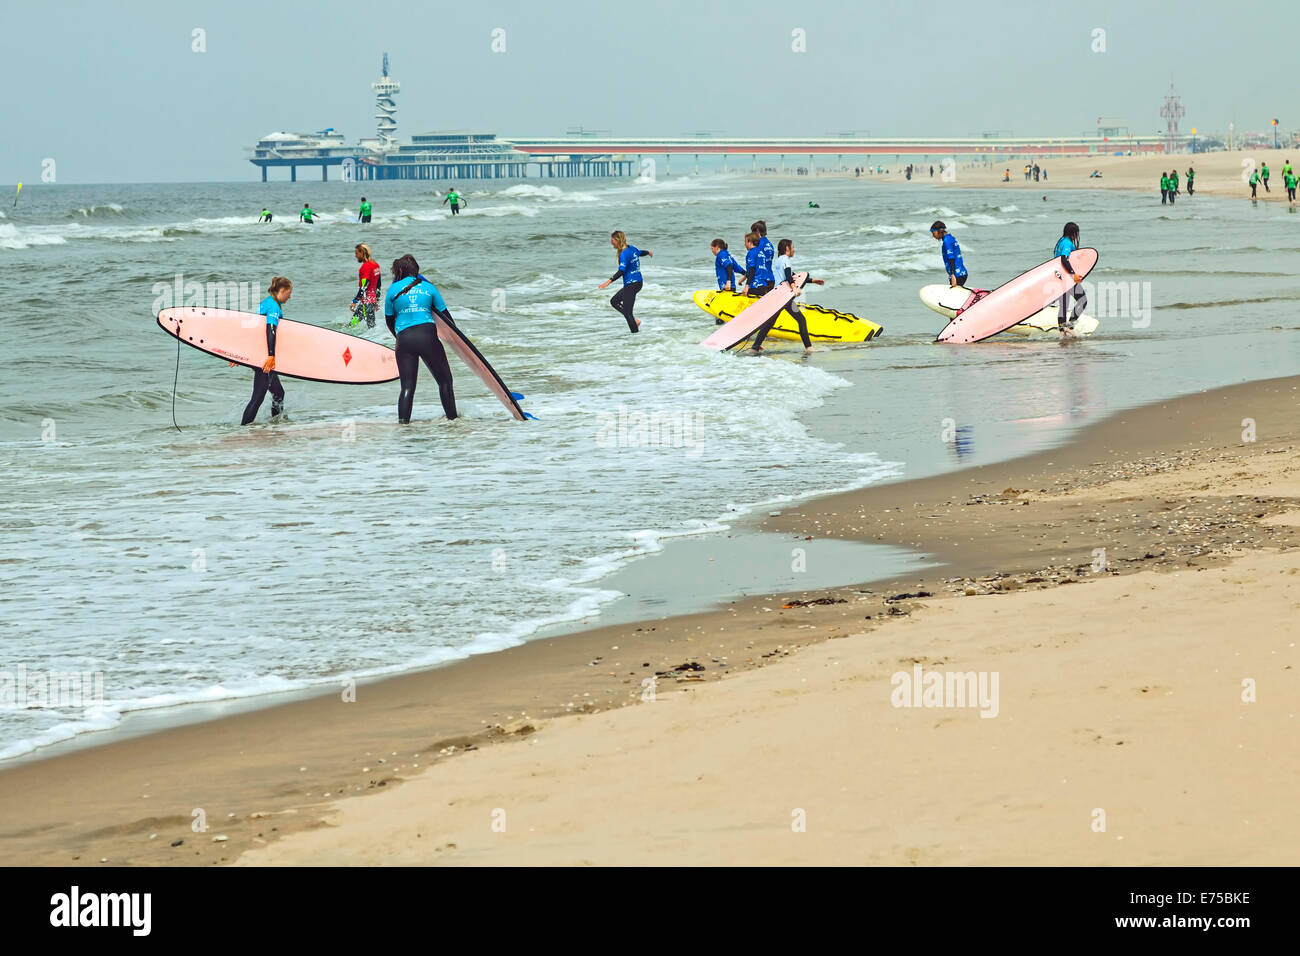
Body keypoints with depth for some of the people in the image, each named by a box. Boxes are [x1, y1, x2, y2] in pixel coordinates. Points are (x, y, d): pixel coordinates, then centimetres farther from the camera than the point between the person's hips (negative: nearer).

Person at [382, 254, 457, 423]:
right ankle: (452, 417, 12)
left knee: (407, 385, 5)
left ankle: (403, 419, -10)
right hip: (428, 336, -1)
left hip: (403, 338, 1)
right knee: (444, 380, 12)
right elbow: (444, 314, 14)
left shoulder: (394, 289, 9)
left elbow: (389, 320, 15)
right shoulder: (428, 287, 10)